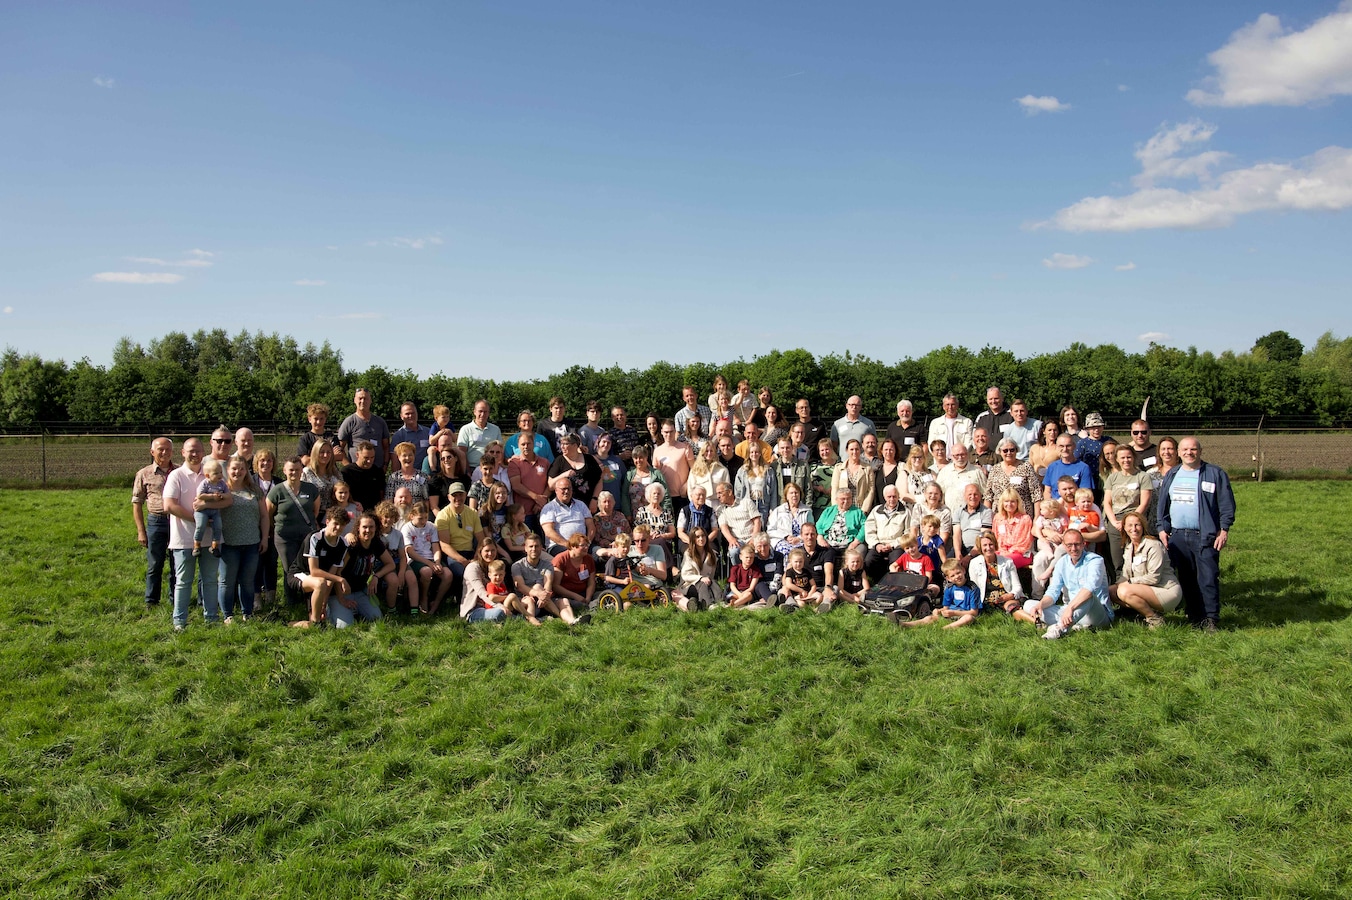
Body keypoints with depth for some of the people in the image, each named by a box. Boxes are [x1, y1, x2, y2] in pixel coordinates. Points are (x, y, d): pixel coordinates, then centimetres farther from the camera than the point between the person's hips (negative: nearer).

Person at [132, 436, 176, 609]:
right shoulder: (144, 475, 4)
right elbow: (137, 504, 5)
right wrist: (141, 531, -1)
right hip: (156, 521, -1)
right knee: (154, 565, 5)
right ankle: (151, 602, 16)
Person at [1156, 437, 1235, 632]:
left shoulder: (1215, 473, 0)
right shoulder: (1172, 475, 13)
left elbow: (1226, 504, -2)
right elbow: (1162, 504, 16)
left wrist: (1224, 530, -8)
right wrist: (1162, 529, 8)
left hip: (1205, 536, -4)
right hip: (1177, 536, 4)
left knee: (1208, 578, -8)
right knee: (1186, 579, 8)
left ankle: (1210, 618, -4)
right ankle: (1194, 616, 16)